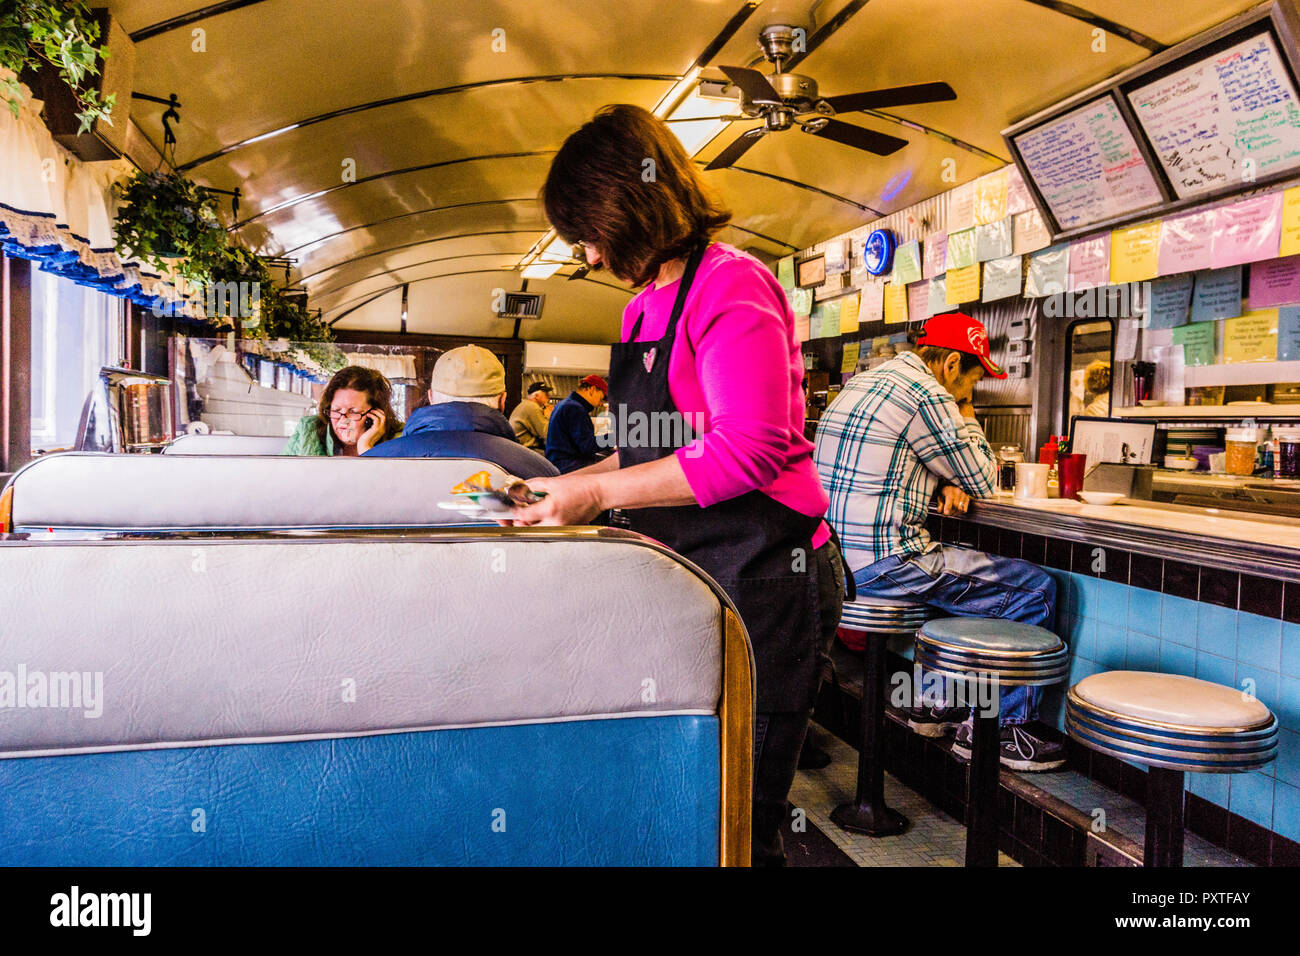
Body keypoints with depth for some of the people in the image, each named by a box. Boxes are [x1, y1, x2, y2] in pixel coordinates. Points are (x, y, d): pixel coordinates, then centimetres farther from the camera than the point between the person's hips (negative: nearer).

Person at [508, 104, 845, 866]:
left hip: (761, 581, -9)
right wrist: (561, 488, 9)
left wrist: (598, 493, -16)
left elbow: (751, 449, -21)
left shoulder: (732, 284, -12)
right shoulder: (646, 305, 16)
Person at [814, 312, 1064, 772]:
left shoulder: (863, 382, 17)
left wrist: (946, 485, 9)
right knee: (1036, 590, -1)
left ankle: (941, 701, 30)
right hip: (883, 561, -10)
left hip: (836, 556, 10)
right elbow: (984, 482, -3)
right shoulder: (926, 396, -13)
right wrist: (965, 413, 10)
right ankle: (997, 729, 8)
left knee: (968, 570, 30)